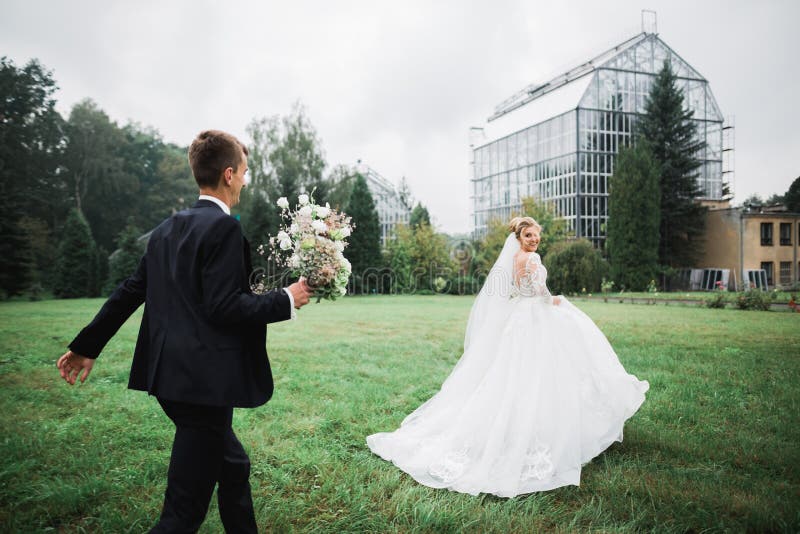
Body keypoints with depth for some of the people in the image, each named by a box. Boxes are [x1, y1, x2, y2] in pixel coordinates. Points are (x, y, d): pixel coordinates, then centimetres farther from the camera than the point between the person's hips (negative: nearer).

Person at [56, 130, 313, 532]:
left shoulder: (167, 229, 11)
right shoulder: (224, 228, -14)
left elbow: (129, 292, 14)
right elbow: (223, 307, -20)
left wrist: (87, 346, 22)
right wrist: (288, 300, -9)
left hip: (171, 378, 9)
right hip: (205, 381, -9)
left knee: (233, 466, 25)